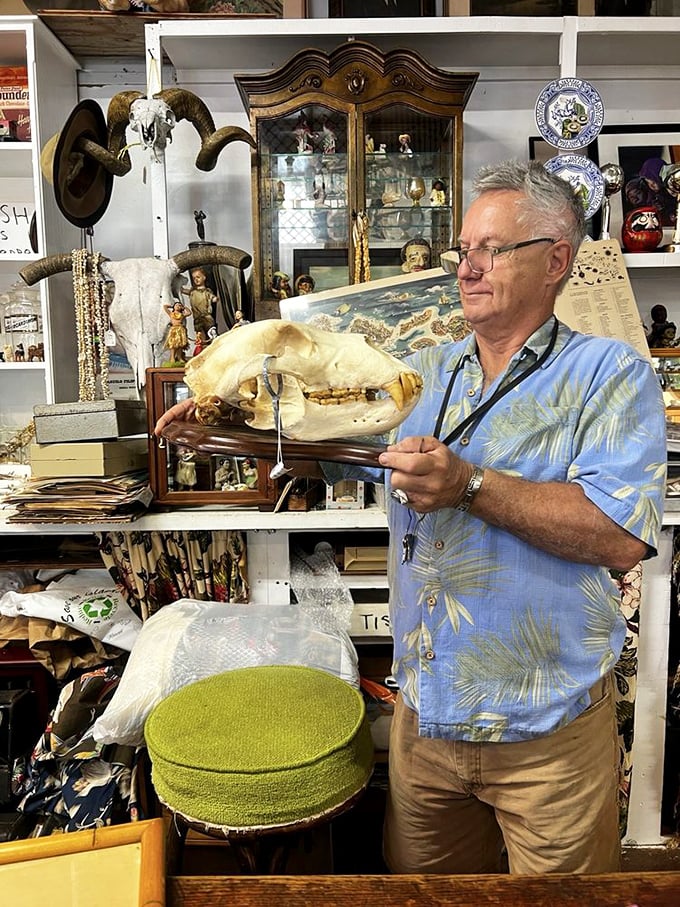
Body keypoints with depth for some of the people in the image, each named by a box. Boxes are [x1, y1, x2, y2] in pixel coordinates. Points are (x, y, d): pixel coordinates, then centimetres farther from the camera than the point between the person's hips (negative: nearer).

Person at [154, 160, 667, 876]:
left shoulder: (610, 373, -9)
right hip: (422, 716, 5)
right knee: (421, 897, 25)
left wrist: (471, 486, -27)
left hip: (547, 730, -4)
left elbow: (622, 538, -21)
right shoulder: (424, 374, 7)